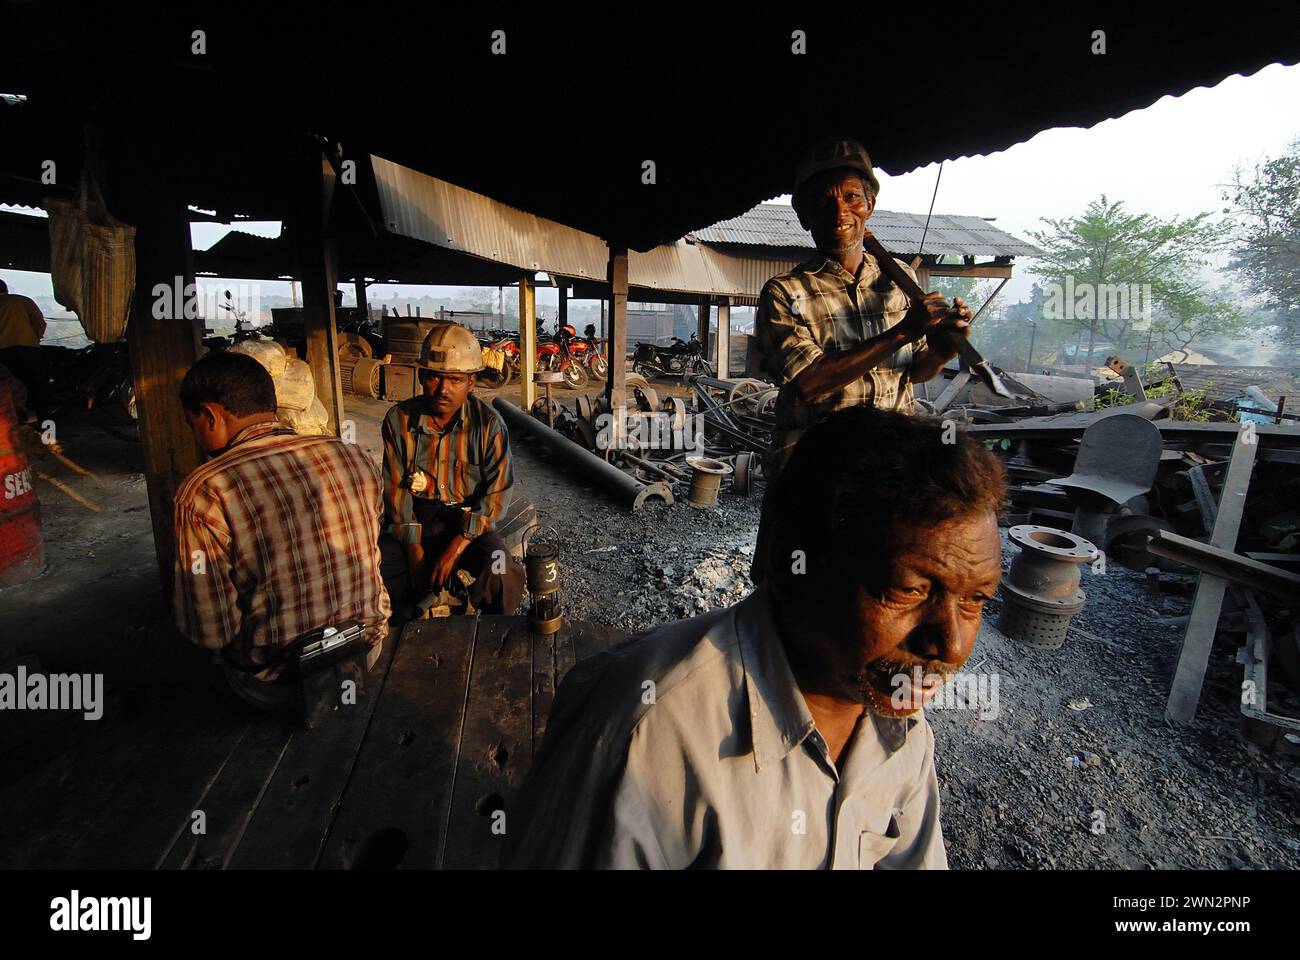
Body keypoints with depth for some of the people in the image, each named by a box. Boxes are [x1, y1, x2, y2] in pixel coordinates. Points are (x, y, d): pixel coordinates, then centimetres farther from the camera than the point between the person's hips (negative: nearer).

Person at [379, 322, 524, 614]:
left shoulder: (488, 423, -10)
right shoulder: (399, 419, -5)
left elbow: (497, 492, -11)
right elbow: (396, 489, -3)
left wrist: (455, 549, -18)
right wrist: (414, 548, -12)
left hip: (468, 520, -2)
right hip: (413, 522, 2)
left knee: (501, 576, -27)